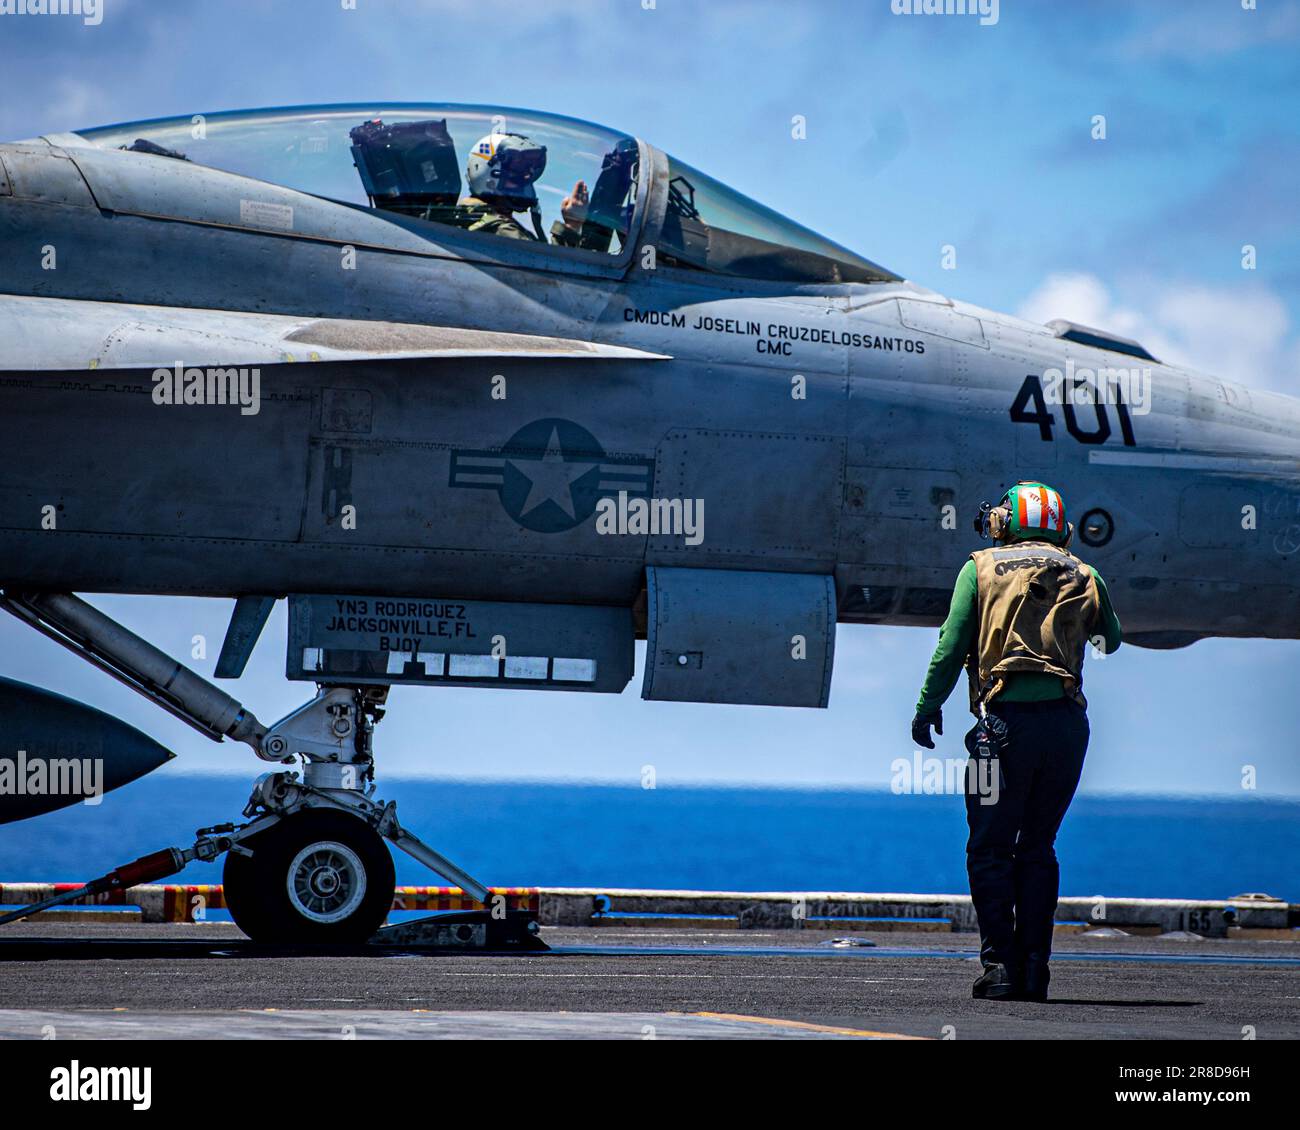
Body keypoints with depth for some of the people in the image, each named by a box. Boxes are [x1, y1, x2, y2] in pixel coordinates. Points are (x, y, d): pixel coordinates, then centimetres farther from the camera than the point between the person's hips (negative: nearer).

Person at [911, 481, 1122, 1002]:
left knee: (990, 851, 3)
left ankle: (1000, 965, -7)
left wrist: (927, 708, 9)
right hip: (1067, 722, 3)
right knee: (1038, 848, 13)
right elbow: (1111, 641, 30)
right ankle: (1034, 968, 7)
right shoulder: (1084, 578, 14)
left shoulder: (981, 568, 7)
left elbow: (951, 647, 1)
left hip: (1005, 721, -3)